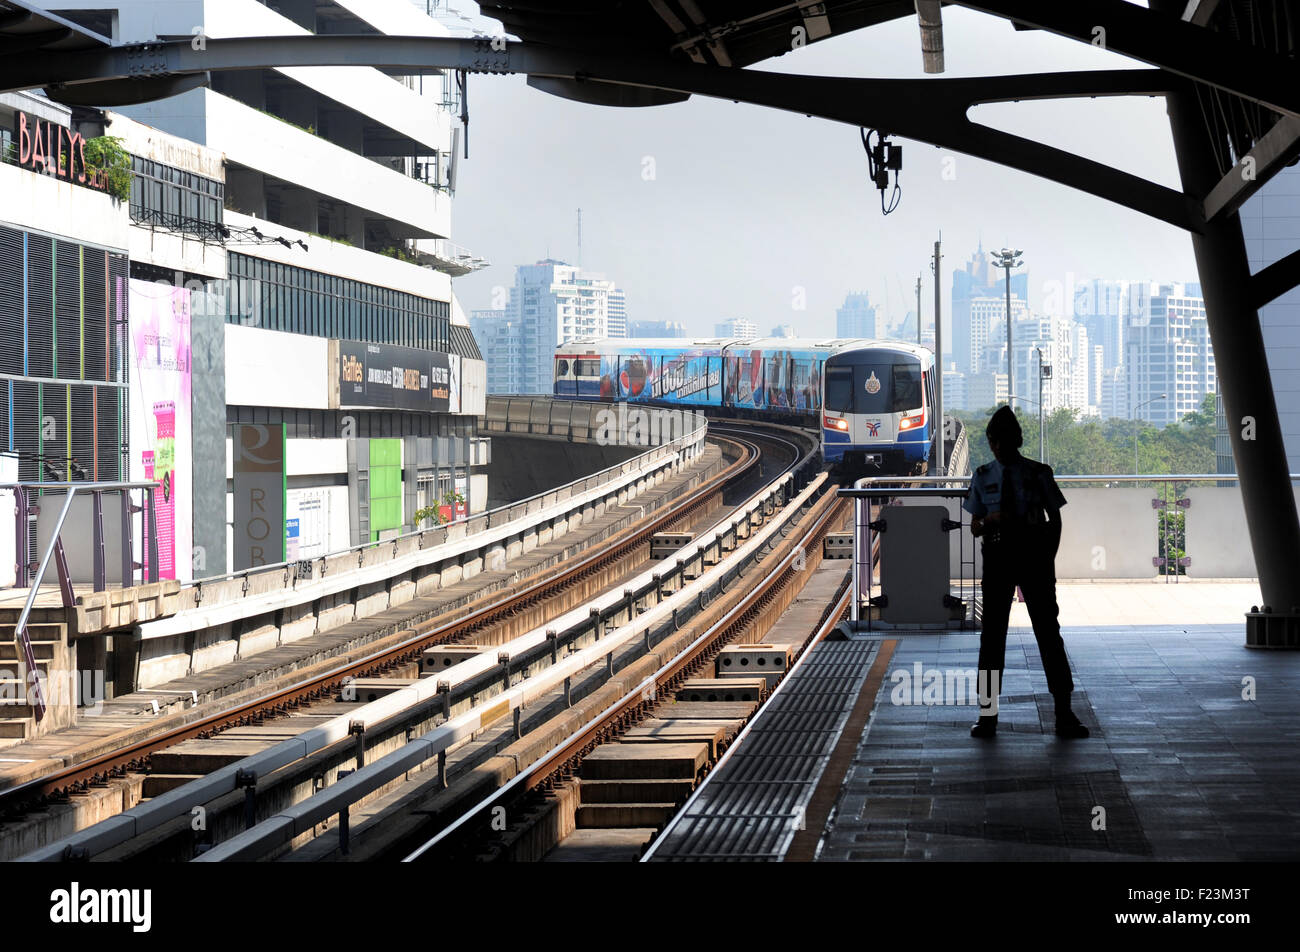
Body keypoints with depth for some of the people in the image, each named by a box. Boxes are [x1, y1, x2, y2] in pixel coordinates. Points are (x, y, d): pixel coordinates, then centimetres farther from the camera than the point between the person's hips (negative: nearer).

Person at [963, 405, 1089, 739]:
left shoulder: (1039, 474, 0)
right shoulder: (983, 477, 5)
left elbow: (1055, 520, 5)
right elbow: (974, 528, 9)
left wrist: (1049, 559, -4)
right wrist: (989, 520, -14)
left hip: (1034, 555, -2)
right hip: (997, 556, 2)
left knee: (1047, 630, 0)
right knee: (992, 632, 3)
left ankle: (1064, 713, 4)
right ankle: (987, 713, 8)